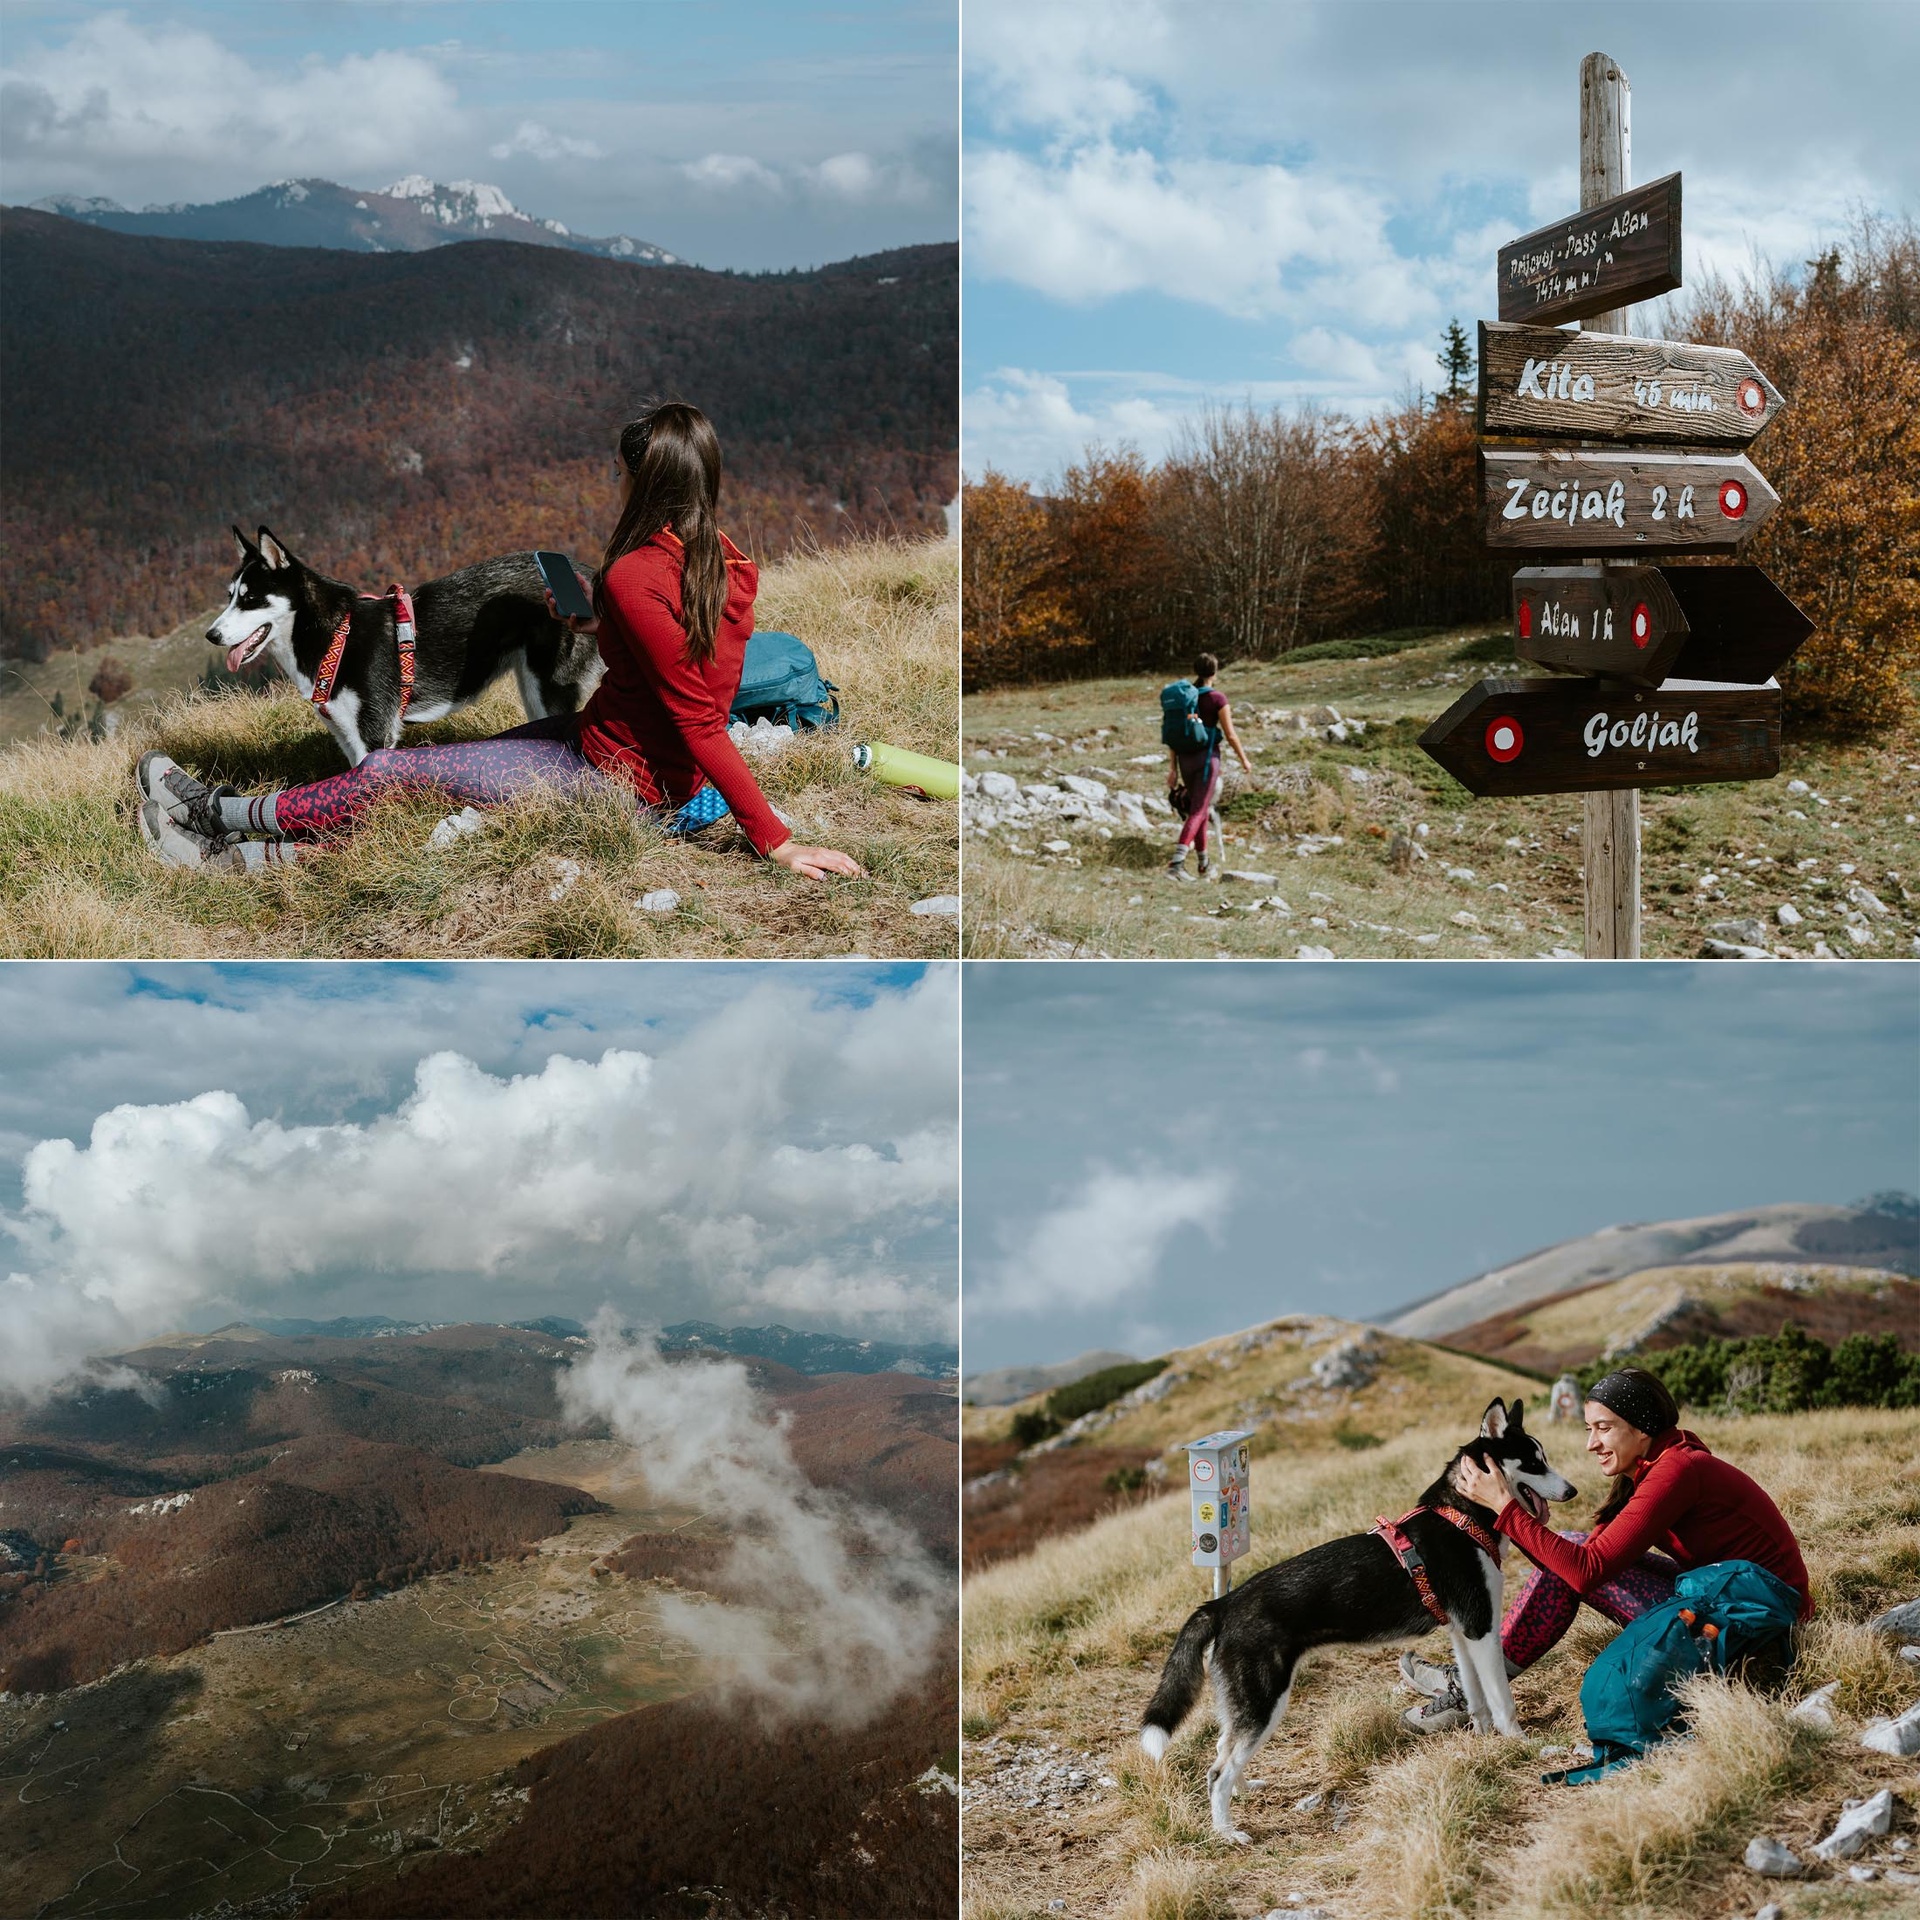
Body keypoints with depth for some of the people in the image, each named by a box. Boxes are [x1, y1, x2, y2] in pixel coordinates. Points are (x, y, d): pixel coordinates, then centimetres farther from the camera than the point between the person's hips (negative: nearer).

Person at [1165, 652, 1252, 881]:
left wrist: (1173, 768, 9)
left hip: (1185, 758, 6)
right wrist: (1244, 760, 6)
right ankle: (1177, 862, -26)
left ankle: (1204, 861, 30)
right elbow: (1230, 735, -9)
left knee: (1199, 808, 22)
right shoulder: (1217, 698, -9)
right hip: (1207, 758, -5)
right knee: (1197, 812, -10)